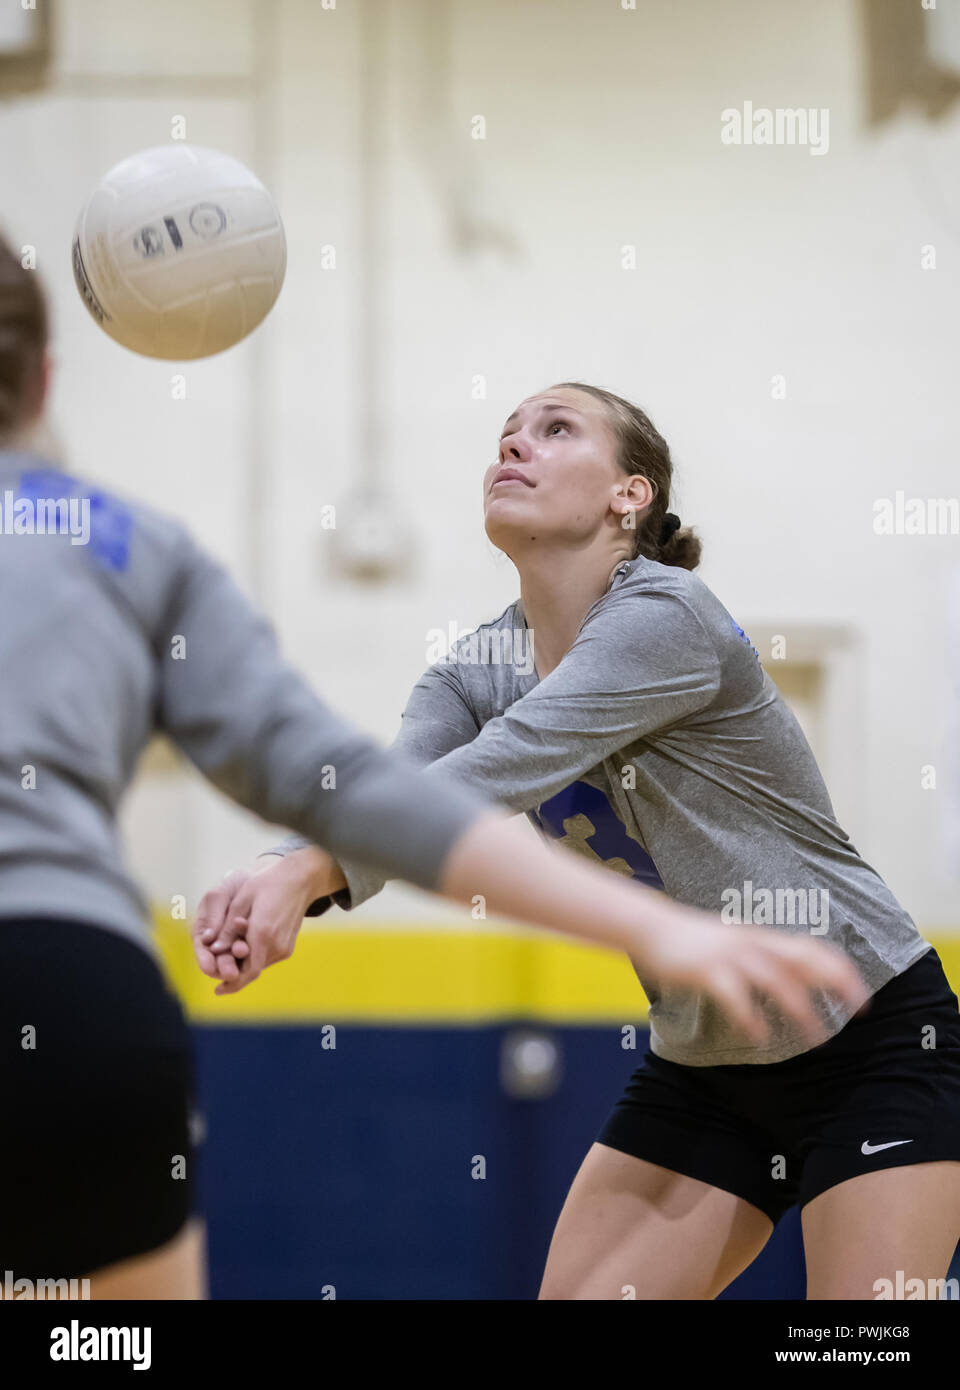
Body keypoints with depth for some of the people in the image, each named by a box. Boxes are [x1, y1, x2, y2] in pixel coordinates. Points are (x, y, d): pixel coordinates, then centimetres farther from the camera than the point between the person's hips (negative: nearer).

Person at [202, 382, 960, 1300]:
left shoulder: (668, 615, -21)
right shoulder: (481, 667, 0)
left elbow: (506, 765, -35)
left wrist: (308, 867, -47)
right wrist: (278, 873, -42)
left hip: (874, 1044, -7)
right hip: (701, 1066, 7)